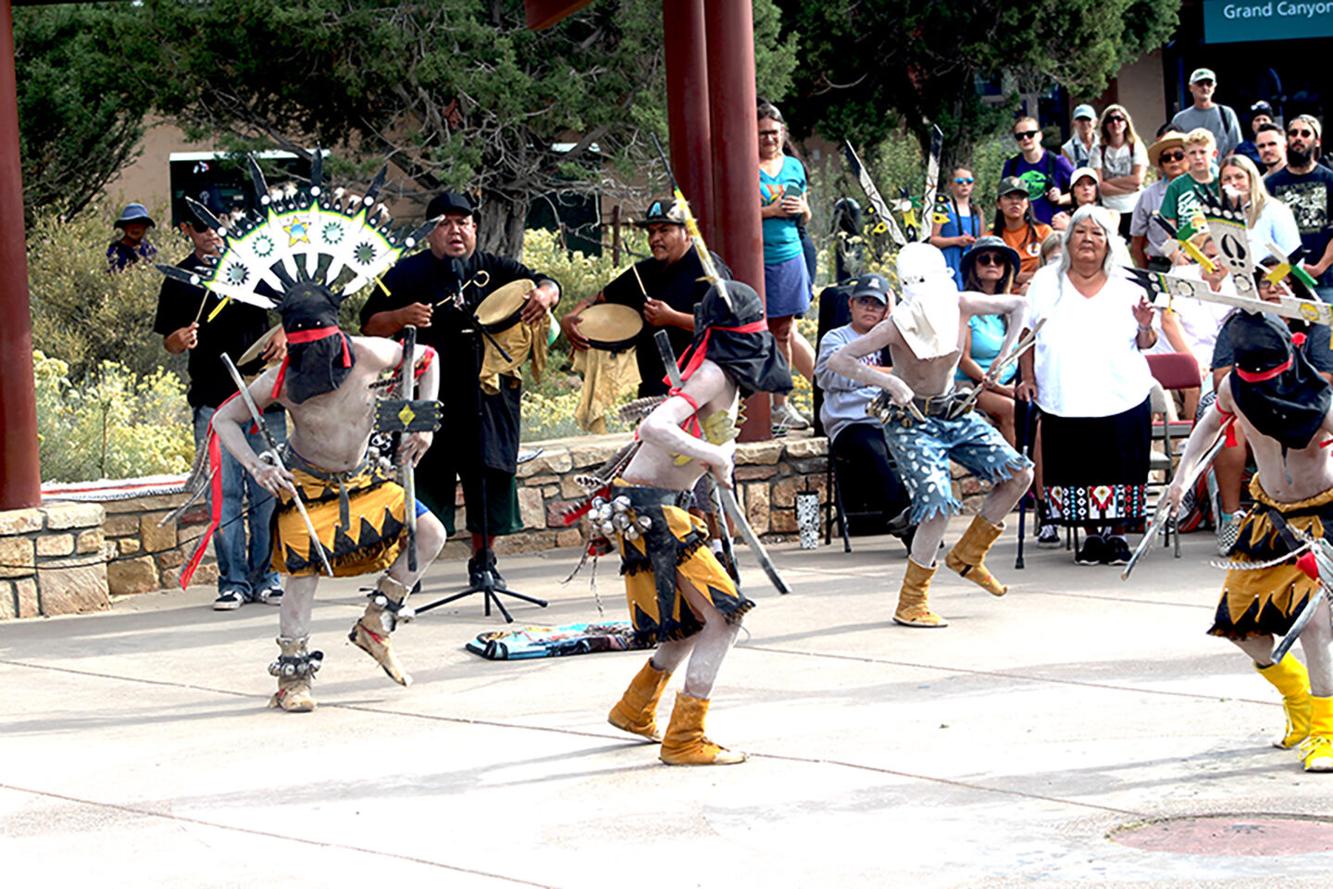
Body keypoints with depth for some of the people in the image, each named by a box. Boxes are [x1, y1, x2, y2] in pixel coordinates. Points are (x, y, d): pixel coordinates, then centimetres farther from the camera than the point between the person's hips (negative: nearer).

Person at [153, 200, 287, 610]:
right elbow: (168, 340, 11)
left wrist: (282, 336, -5)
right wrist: (180, 340, -11)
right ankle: (233, 580, 3)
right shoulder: (180, 278, 8)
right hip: (211, 399, 0)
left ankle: (266, 577, 10)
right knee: (223, 494, -3)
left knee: (268, 491, 1)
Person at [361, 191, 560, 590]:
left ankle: (484, 558, 22)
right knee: (426, 474, -5)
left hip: (488, 389, 3)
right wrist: (402, 316, -19)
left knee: (491, 473, 7)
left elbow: (547, 284, 5)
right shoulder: (408, 273, 3)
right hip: (430, 392, -3)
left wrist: (543, 294, -19)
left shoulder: (493, 269, 8)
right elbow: (370, 325, 1)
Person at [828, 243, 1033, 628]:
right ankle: (911, 603, -5)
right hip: (911, 422, -6)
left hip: (954, 414, 6)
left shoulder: (962, 306, -13)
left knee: (1019, 474, -5)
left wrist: (1005, 354, -6)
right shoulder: (898, 325, -24)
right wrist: (890, 382, -34)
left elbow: (1017, 305, 6)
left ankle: (967, 555, 13)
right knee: (939, 505, -20)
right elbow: (837, 360, -25)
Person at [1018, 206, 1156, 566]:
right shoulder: (1046, 282, 8)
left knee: (1119, 471, -1)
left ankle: (1115, 534, 14)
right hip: (1064, 402, 0)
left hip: (1122, 400, 0)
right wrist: (1028, 378, 3)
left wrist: (1145, 326, -9)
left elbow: (1144, 345, 12)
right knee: (1077, 470, 0)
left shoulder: (1126, 290, 9)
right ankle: (1092, 536, 14)